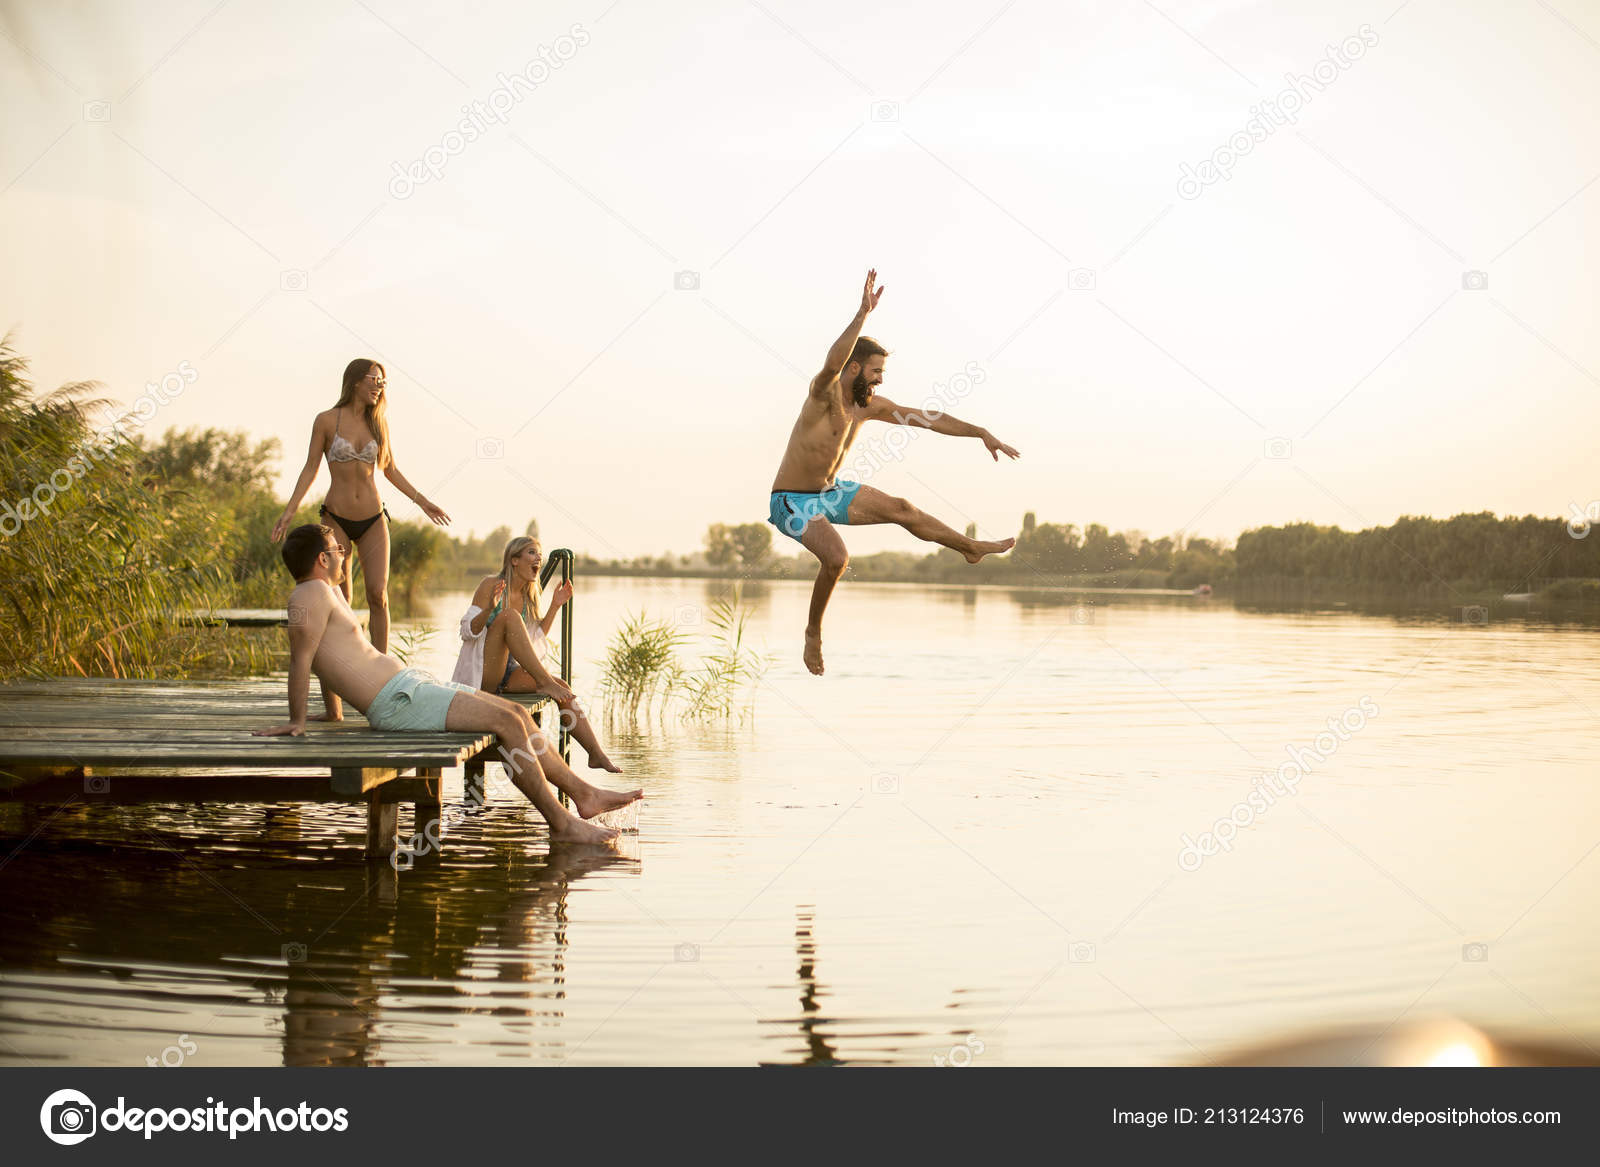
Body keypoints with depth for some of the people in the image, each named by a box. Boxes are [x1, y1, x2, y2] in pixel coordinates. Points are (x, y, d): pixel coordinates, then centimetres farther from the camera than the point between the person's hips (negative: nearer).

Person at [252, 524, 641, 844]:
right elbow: (301, 659, -18)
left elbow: (332, 656, 30)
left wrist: (333, 710, 33)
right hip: (399, 702, -11)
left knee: (517, 713, 10)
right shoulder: (313, 594, -11)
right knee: (507, 722, -18)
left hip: (411, 683, 11)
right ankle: (561, 823, -14)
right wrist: (297, 720, -18)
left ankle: (583, 793, 13)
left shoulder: (329, 590, 22)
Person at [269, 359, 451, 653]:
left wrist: (422, 502, 14)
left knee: (378, 595, -8)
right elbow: (310, 469, 0)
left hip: (373, 521, 2)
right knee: (339, 599, -1)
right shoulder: (327, 420, -3)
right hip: (336, 520, -2)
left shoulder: (379, 422, 6)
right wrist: (289, 512, -7)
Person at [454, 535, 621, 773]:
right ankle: (545, 681, -31)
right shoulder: (491, 585, -6)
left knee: (561, 687, -15)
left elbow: (536, 636, 20)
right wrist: (489, 609, -28)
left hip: (507, 672, 6)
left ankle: (596, 754, -20)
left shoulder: (528, 596, 14)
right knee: (509, 616, -27)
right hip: (481, 673, -6)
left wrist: (554, 606, 10)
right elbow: (467, 631, -10)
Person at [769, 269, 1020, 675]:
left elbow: (928, 418, 5)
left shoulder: (870, 405, -1)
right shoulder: (824, 393, -23)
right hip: (792, 501, -8)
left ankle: (972, 547, 27)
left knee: (900, 509, 8)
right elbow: (832, 362, -48)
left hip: (829, 491, 8)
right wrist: (863, 313, -55)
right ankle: (814, 631, -4)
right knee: (837, 558, -27)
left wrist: (982, 433, 5)